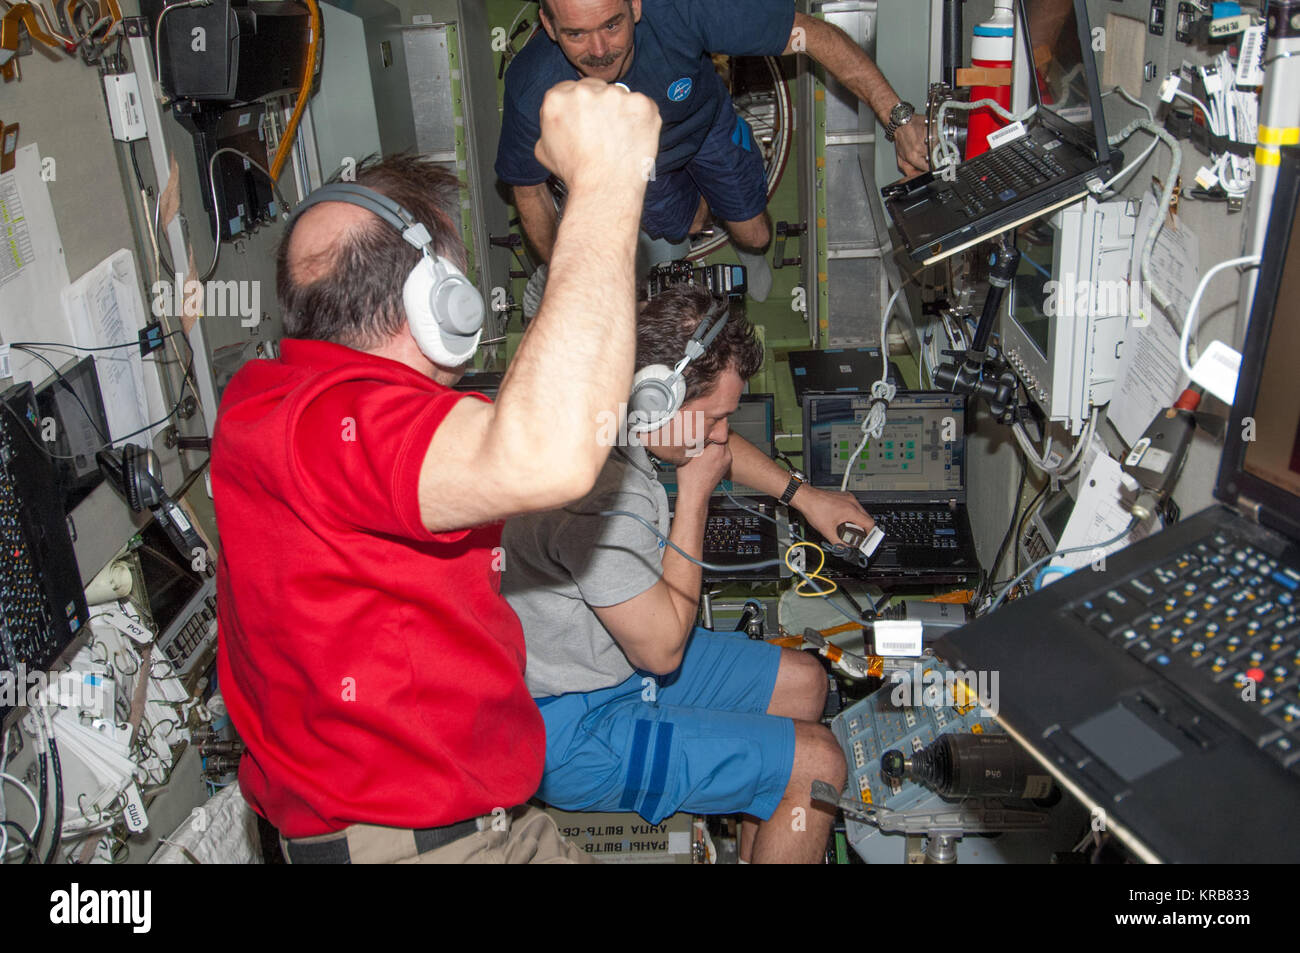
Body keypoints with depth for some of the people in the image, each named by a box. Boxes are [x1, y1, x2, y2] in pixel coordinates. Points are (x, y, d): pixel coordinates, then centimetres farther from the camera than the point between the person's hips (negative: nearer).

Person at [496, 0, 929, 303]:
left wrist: (898, 118, -44)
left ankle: (748, 254, 50)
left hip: (706, 125, 0)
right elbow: (528, 187, -20)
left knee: (754, 235, 12)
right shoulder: (532, 91, -41)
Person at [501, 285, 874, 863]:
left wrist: (802, 495, 18)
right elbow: (663, 649, -22)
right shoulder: (601, 494, -35)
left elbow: (714, 443, 18)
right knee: (817, 763, -10)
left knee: (803, 683, 14)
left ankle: (753, 852, 26)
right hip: (568, 730, -10)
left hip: (618, 657, 10)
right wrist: (695, 497, -18)